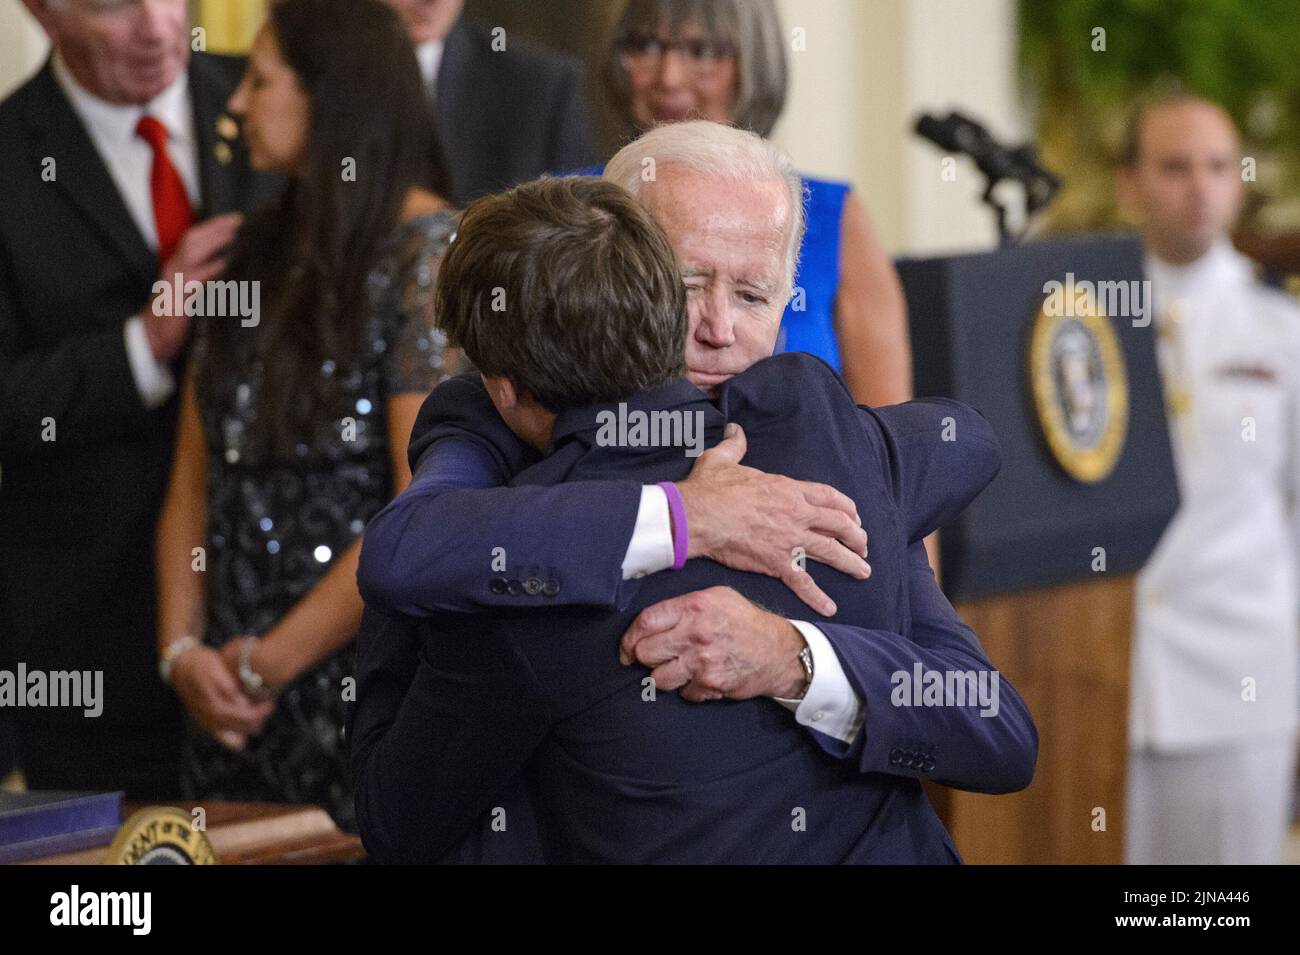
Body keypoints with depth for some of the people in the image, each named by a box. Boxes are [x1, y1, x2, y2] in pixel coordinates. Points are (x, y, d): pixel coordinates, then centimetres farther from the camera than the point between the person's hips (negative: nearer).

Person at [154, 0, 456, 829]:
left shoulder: (432, 255, -9)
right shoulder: (258, 254, 13)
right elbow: (194, 481, 13)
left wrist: (270, 660, -11)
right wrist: (183, 647, -2)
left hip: (380, 692, -6)